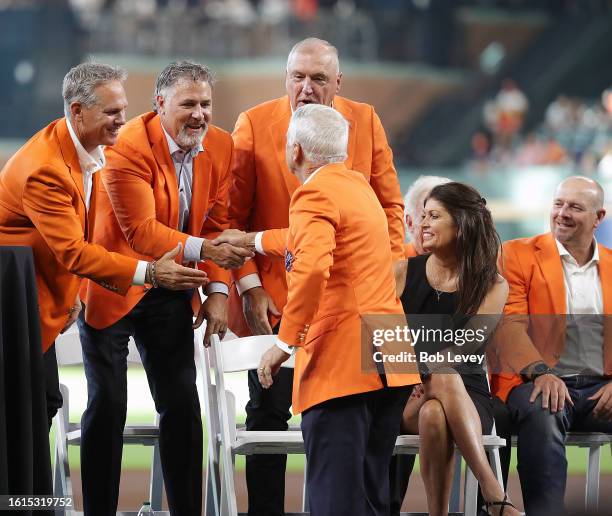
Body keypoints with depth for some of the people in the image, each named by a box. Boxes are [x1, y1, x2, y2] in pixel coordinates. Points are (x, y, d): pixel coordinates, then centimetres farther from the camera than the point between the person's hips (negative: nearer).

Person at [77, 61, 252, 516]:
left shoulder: (221, 146, -4)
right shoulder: (129, 146, -23)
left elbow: (216, 223, 3)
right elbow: (141, 231, -27)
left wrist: (218, 290, -8)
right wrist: (203, 250, -39)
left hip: (169, 291, 5)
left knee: (182, 405, 5)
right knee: (108, 405, -2)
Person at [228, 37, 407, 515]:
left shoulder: (365, 122, 3)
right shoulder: (254, 125, -3)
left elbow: (389, 204, 8)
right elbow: (234, 214, -3)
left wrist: (392, 266, -4)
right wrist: (248, 287, -10)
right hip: (274, 294, -1)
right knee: (268, 413, 4)